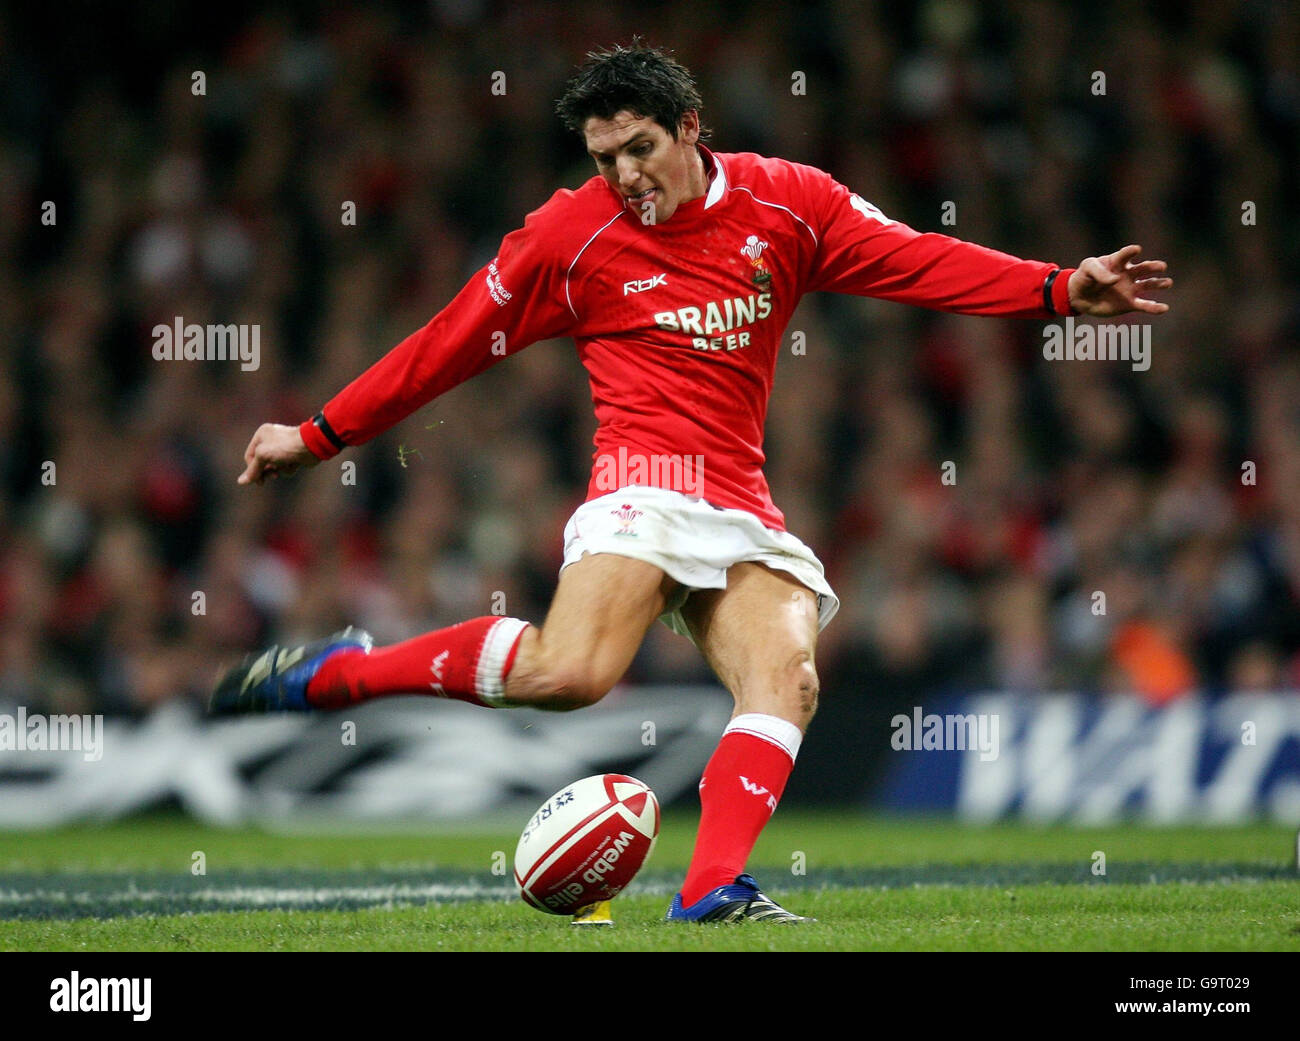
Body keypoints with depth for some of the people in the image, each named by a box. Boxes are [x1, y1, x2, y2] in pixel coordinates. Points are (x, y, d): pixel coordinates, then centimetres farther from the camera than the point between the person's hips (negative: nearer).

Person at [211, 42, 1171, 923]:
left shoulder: (785, 202, 9)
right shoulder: (571, 233, 3)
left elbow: (917, 261, 5)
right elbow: (451, 345, 10)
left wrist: (1062, 289, -7)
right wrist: (318, 437, 12)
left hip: (743, 509, 4)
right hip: (649, 479, -4)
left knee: (788, 679, -21)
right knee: (569, 671, -28)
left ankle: (714, 888, -30)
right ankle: (331, 671, -16)